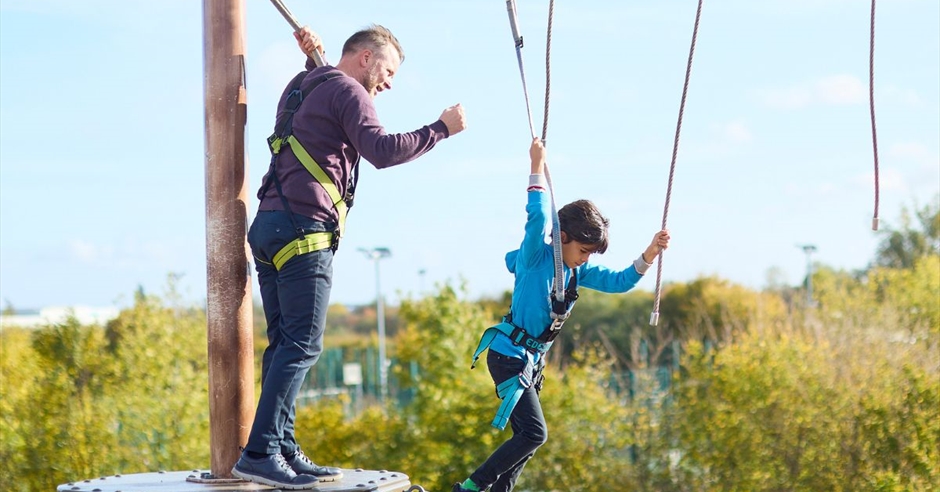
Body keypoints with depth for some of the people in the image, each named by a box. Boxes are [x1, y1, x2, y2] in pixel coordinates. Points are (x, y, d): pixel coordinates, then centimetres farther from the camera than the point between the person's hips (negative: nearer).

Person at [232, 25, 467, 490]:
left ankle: (284, 451, 5)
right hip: (304, 229, -10)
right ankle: (259, 452, -19)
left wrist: (312, 60, 34)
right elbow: (381, 150, -18)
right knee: (302, 345, -13)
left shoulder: (303, 86, 24)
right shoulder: (346, 91, -4)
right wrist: (441, 128, -9)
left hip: (269, 226, 10)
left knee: (285, 344, 7)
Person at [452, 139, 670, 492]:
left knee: (526, 437, 10)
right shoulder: (537, 258, -14)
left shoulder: (578, 272, 8)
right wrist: (537, 166, -29)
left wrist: (649, 254, -6)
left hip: (533, 359, 9)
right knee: (534, 433, -16)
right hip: (508, 356, -9)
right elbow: (539, 217, -30)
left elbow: (620, 281, 9)